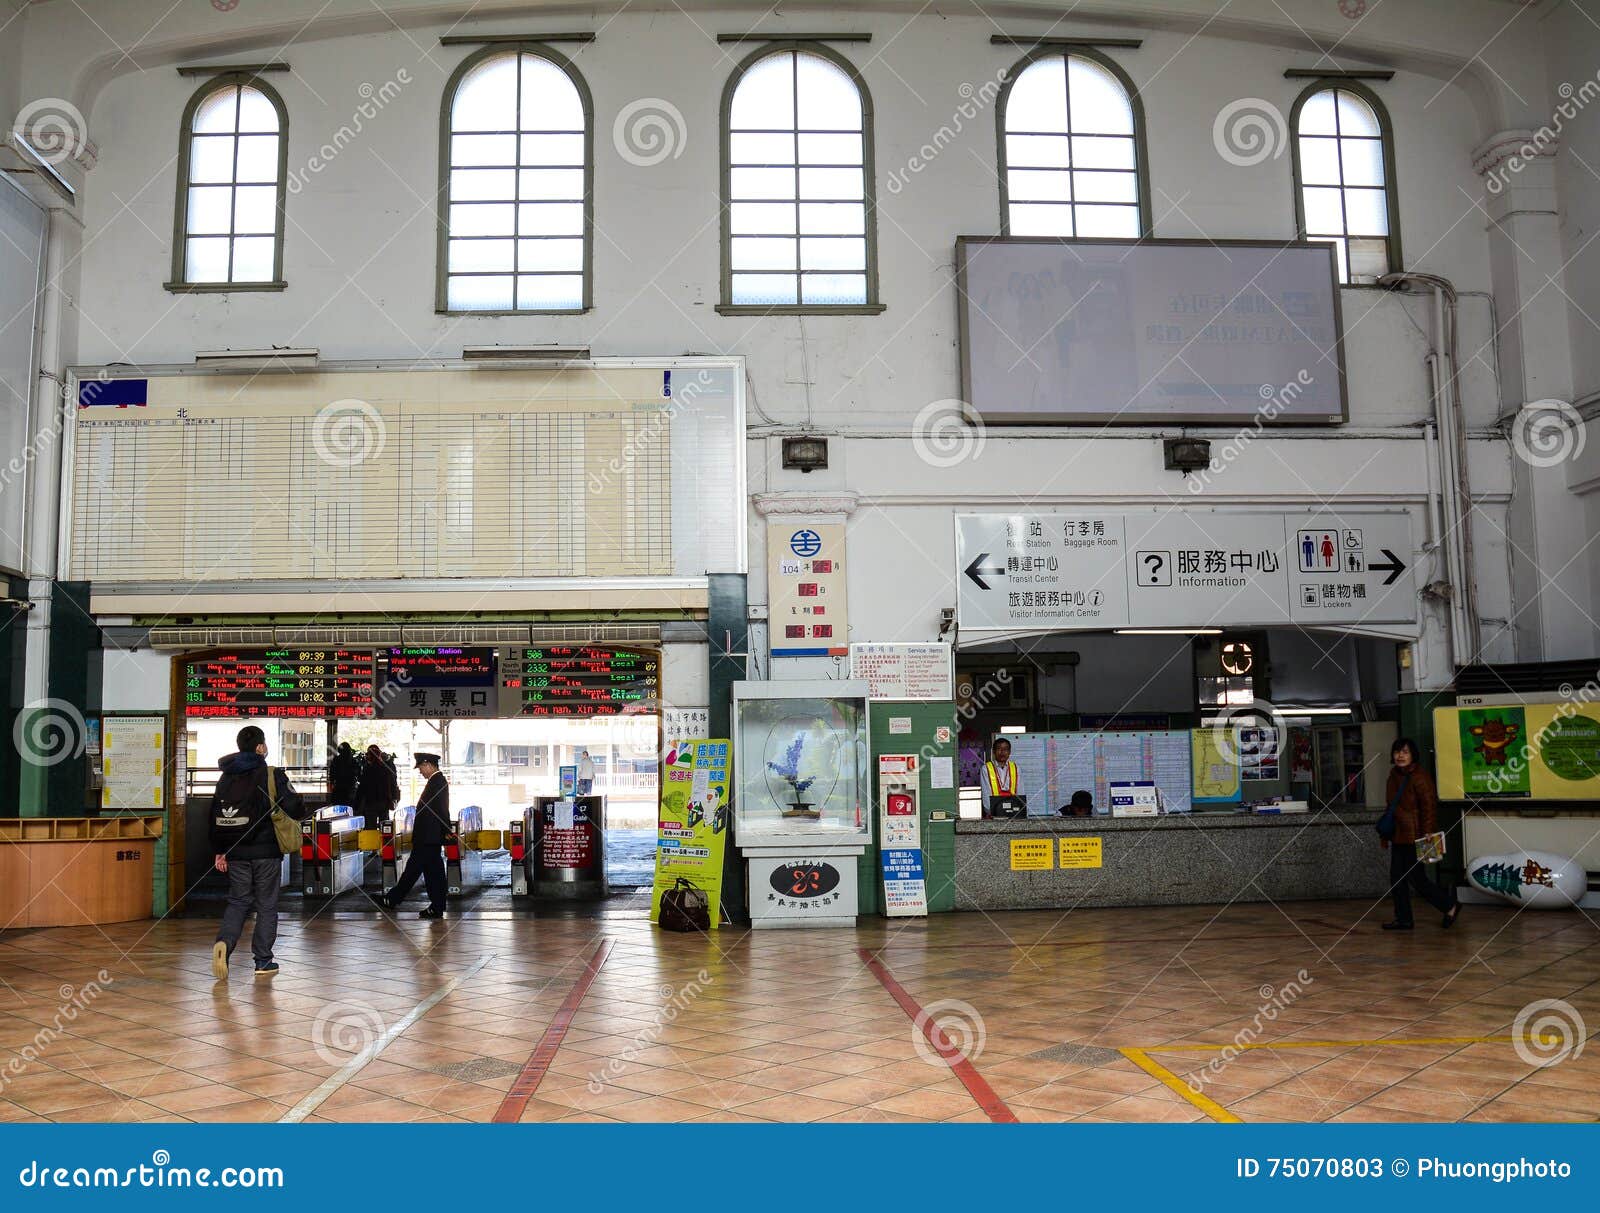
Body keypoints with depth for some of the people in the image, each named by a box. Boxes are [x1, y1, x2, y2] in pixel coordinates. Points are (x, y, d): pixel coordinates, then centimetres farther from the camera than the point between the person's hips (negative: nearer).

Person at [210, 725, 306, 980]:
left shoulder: (226, 778, 8)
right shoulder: (272, 775, -9)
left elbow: (216, 816, 9)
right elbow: (296, 809, -13)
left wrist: (218, 851, 14)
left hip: (235, 852, 4)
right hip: (266, 852, -4)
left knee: (237, 902, 13)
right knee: (267, 905, 6)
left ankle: (224, 942, -13)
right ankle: (263, 961, 9)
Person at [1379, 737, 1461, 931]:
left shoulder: (1419, 777, -13)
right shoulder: (1394, 776, 12)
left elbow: (1429, 807, -17)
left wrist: (1427, 836, -20)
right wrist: (1386, 833, 19)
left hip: (1414, 837, -8)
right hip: (1398, 836, 8)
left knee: (1416, 878, -5)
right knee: (1397, 878, 8)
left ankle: (1451, 906, 14)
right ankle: (1403, 919, 15)